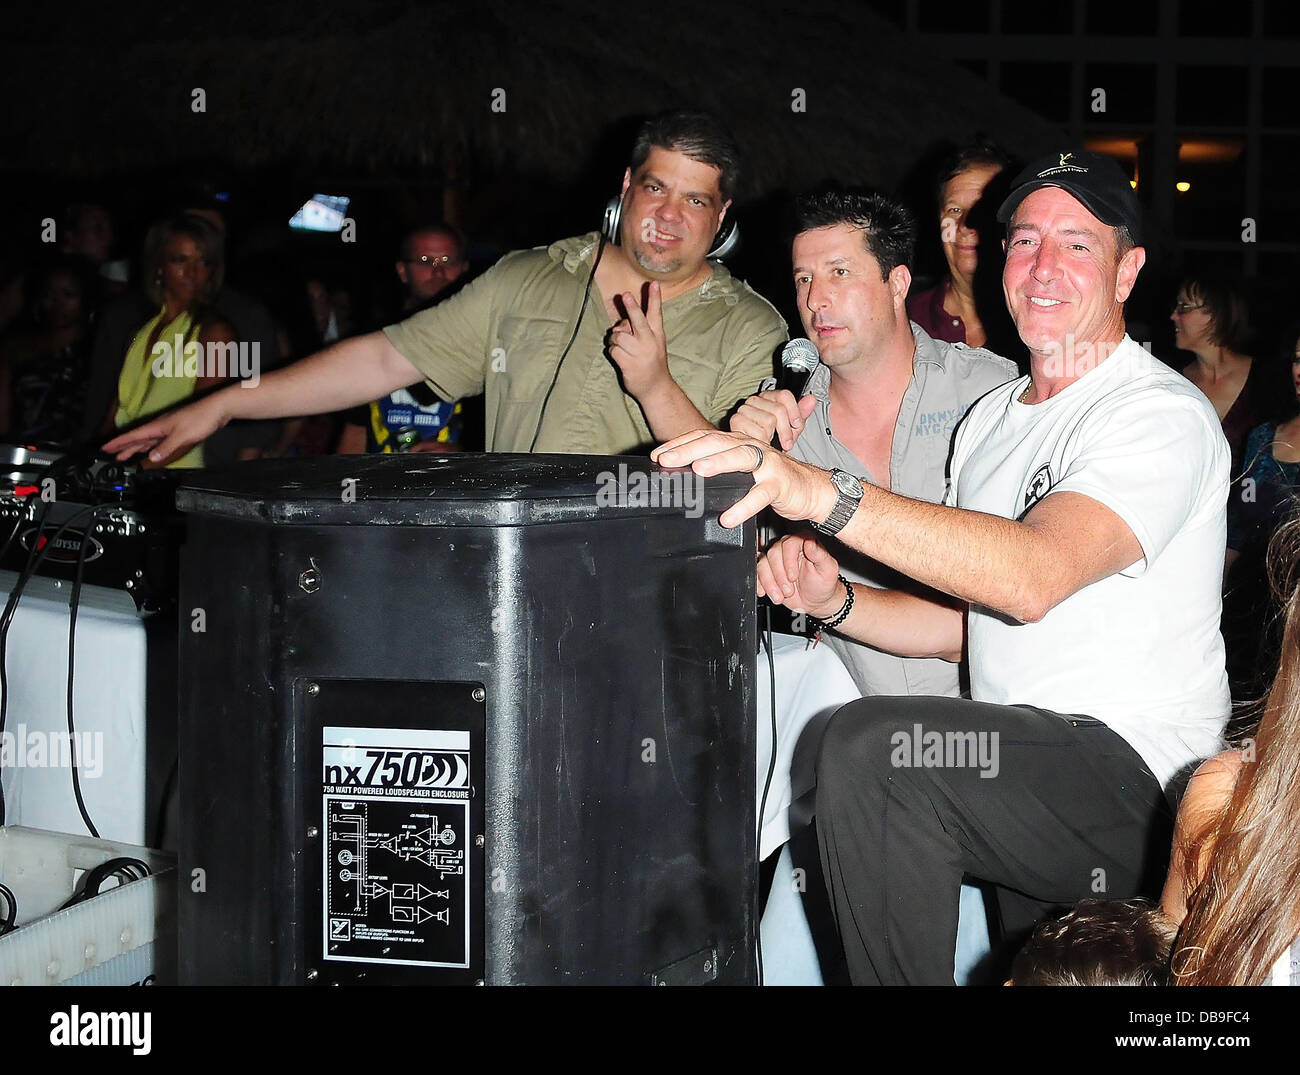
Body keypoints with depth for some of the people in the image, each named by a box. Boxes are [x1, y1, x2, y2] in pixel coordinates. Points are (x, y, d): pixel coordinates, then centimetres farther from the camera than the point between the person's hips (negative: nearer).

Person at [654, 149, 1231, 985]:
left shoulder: (1164, 415, -11)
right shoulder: (989, 420, 18)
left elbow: (1033, 577, -29)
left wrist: (824, 494, -39)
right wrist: (836, 602, -1)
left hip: (1135, 779, -9)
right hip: (1021, 775, 9)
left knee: (870, 744, -28)